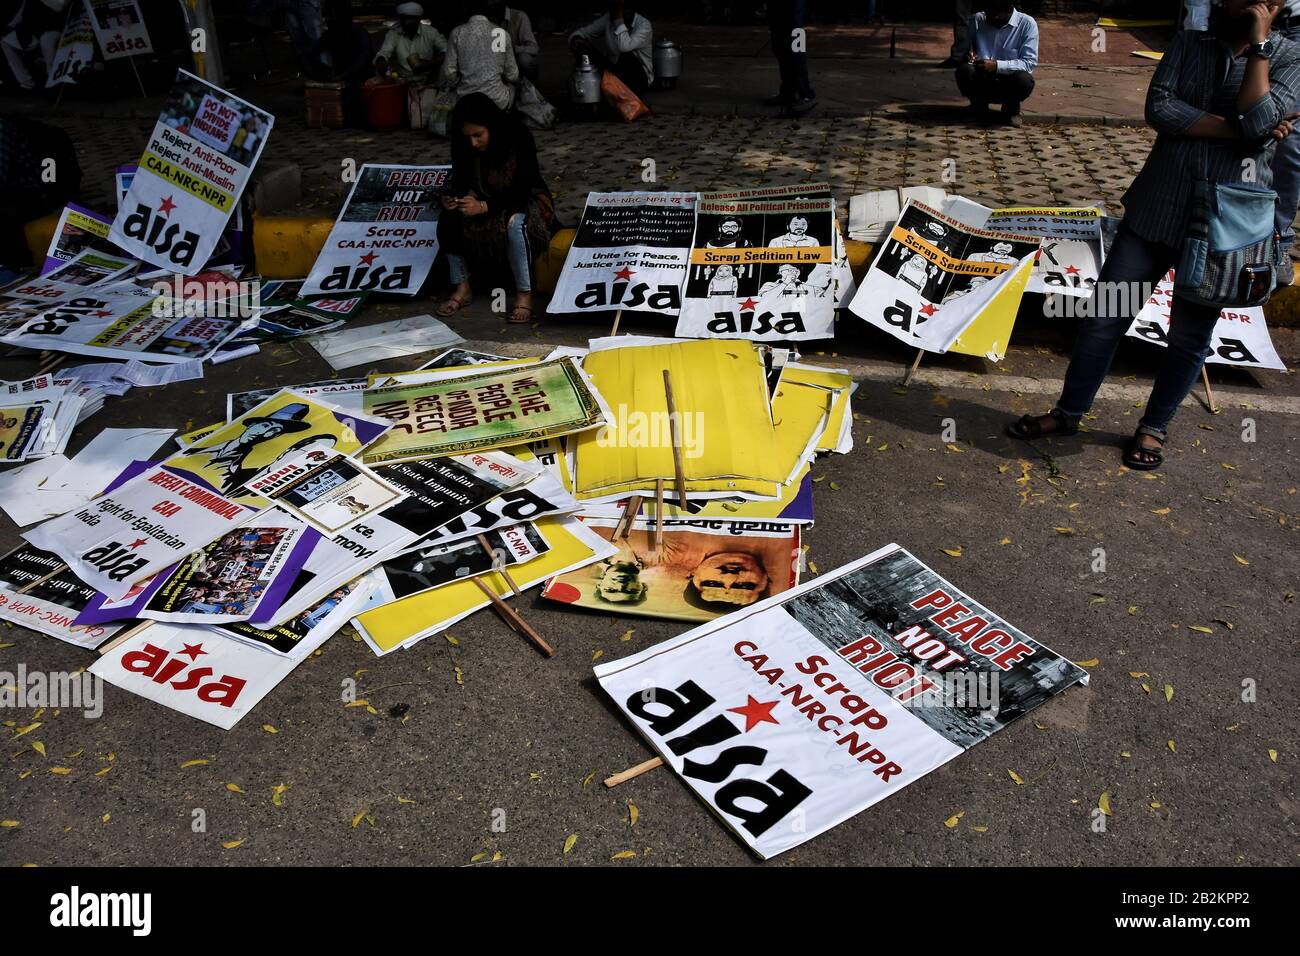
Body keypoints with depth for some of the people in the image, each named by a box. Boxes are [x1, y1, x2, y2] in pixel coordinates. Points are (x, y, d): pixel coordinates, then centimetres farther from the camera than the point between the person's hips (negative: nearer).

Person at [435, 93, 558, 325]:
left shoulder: (518, 138, -23)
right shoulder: (464, 145, -9)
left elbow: (521, 192, -27)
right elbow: (460, 181, -1)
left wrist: (484, 206, -39)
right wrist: (451, 198, -25)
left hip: (525, 201, -5)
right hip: (487, 201, 5)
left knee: (514, 223, -39)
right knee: (449, 218, -22)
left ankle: (524, 294, -28)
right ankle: (462, 288, -12)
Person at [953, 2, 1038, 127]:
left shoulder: (1027, 24, -11)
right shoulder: (977, 20, -3)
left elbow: (1029, 63, -16)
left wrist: (997, 65, -30)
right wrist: (966, 55, -15)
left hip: (1009, 83, -2)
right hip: (981, 81, 2)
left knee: (1024, 79, -35)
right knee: (964, 70, -29)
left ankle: (1011, 109, 0)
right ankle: (978, 105, 1)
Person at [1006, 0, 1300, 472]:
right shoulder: (1189, 43, 7)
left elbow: (1257, 120, -18)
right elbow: (1159, 108, -10)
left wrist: (1258, 44, -11)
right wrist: (1235, 130, -14)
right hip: (1155, 209, 2)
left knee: (1190, 335, 8)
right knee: (1105, 315, 4)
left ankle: (1154, 427, 26)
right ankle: (1069, 412, 20)